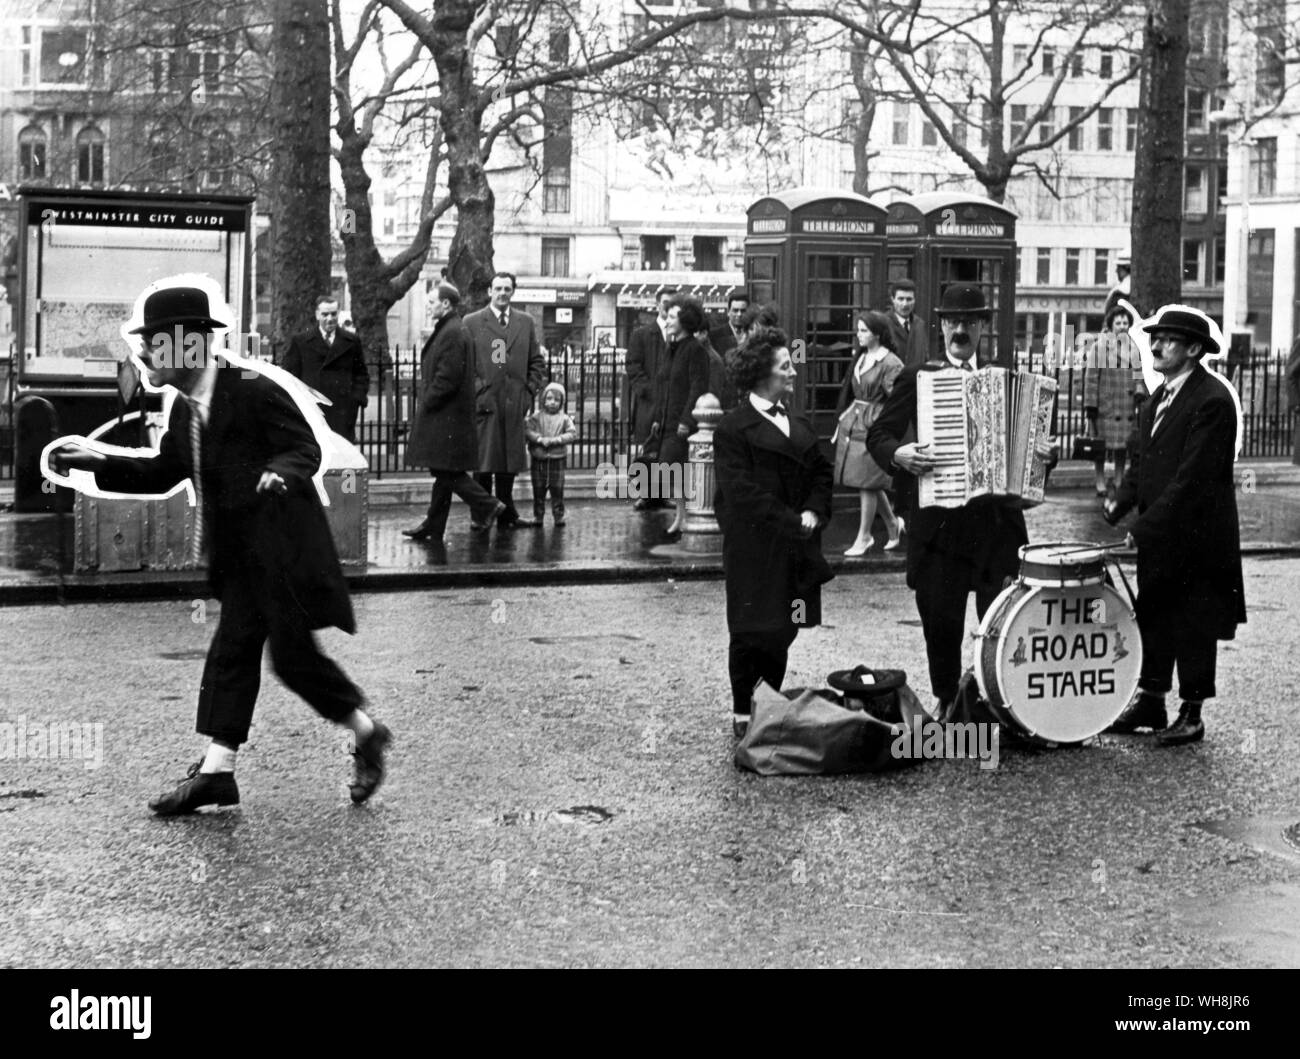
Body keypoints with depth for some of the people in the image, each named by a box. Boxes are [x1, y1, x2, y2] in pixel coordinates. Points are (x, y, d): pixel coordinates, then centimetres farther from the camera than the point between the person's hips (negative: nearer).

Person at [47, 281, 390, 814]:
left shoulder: (252, 389, -15)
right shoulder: (185, 409, 10)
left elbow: (305, 447, -15)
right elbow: (163, 472, 18)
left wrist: (280, 471, -36)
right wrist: (98, 462, 10)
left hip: (281, 545, -9)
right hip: (241, 554, 9)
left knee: (293, 655, -6)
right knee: (232, 652, 7)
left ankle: (366, 733, 13)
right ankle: (216, 770, 10)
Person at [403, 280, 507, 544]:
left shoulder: (452, 334, -17)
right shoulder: (446, 330, 15)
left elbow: (447, 378, -22)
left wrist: (426, 403, -13)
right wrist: (426, 402, 14)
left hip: (447, 416, -10)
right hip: (443, 416, 10)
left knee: (448, 472, -6)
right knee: (443, 472, 11)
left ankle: (487, 506, 1)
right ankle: (433, 526, 15)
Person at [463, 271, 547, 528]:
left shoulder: (525, 323, 13)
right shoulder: (472, 323, 3)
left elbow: (537, 362, 15)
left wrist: (529, 391, 4)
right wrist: (473, 393, -7)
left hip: (515, 403, 3)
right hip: (484, 401, -3)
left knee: (510, 462, 7)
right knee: (484, 461, -2)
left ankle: (506, 514, 15)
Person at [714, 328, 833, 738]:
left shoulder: (800, 425, 15)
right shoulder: (733, 429, -9)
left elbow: (821, 472, 13)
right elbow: (743, 492, -16)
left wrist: (813, 512, -6)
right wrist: (791, 522, -18)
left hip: (795, 547, 6)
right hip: (753, 547, -6)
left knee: (783, 632, 10)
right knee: (751, 633, 0)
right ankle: (742, 715, 12)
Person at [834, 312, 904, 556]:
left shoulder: (891, 364, -11)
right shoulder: (860, 358, 12)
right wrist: (842, 419, 17)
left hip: (873, 426, -7)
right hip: (852, 422, 7)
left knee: (868, 483, -3)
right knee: (869, 484, 11)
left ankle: (863, 538, 7)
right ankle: (892, 523, 29)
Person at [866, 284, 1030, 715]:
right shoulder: (915, 377, 5)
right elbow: (877, 435, 2)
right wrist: (898, 454, -18)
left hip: (995, 518, 1)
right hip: (938, 522, -1)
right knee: (941, 622, 4)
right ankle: (948, 705, 20)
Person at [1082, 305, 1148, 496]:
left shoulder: (1134, 346, 8)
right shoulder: (1100, 345, -6)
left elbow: (1138, 371, 12)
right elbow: (1091, 376, -6)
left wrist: (1140, 390, -7)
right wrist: (1090, 405, -8)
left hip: (1127, 404, 4)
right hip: (1105, 404, -4)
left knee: (1123, 444, 8)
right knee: (1102, 445, 1)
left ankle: (1119, 479, 20)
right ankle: (1101, 482, 10)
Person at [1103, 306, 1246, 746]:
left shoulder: (1212, 400, -17)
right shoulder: (1160, 396, 11)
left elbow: (1193, 477, -22)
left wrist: (1145, 526, -22)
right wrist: (1122, 502, -1)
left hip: (1195, 536, -8)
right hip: (1156, 534, 8)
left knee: (1193, 626, 3)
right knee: (1152, 617, 13)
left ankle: (1192, 714, 13)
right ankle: (1149, 701, 23)